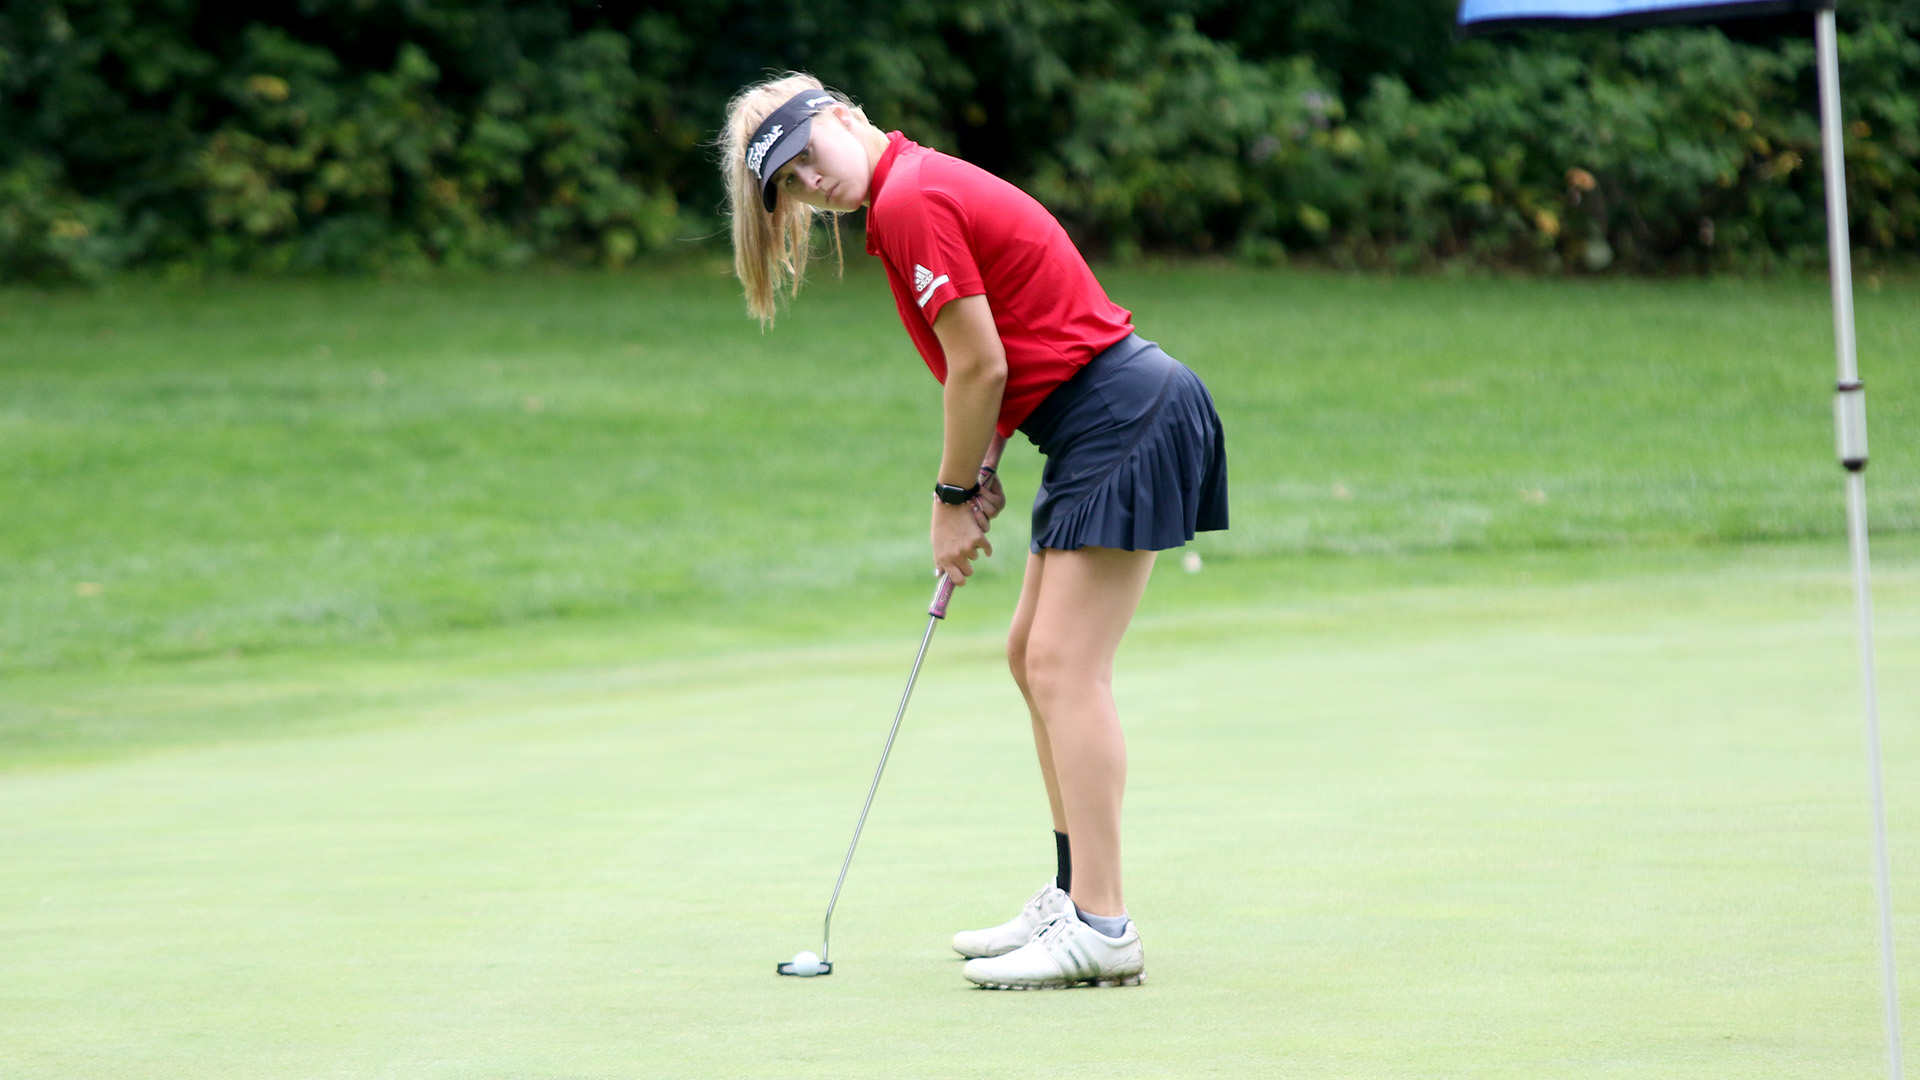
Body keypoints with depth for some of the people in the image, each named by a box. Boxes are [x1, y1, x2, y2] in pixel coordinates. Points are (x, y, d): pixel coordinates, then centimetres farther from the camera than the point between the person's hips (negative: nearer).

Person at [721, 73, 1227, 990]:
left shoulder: (911, 202, -14)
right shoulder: (926, 187, 16)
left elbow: (981, 368, -14)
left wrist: (953, 495, -3)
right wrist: (977, 475, 11)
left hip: (1123, 420, -11)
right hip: (1101, 424, 11)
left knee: (1065, 667, -13)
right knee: (1034, 656, 16)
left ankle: (1101, 931, -15)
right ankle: (1074, 898, 21)